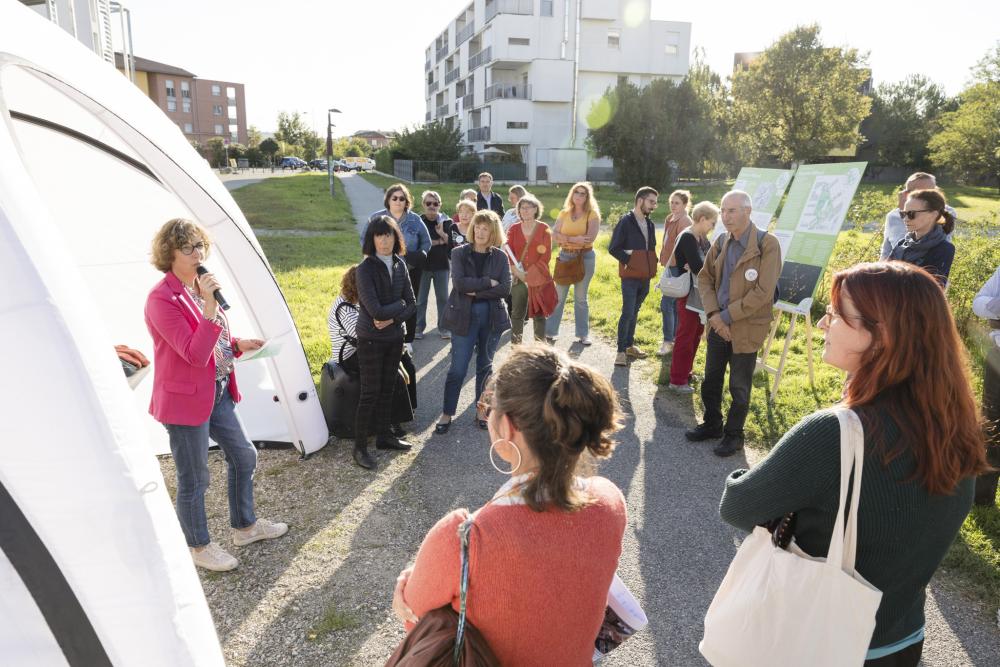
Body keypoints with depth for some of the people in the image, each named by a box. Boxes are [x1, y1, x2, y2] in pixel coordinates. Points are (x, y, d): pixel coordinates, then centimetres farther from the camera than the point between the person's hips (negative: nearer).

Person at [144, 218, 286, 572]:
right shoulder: (162, 298, -21)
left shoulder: (201, 287, 6)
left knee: (243, 456, 19)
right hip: (186, 400, -9)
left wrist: (238, 344, 2)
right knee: (194, 480, 7)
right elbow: (195, 354, -28)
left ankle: (245, 526, 39)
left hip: (217, 392, 9)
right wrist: (209, 304, -35)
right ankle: (199, 547, 29)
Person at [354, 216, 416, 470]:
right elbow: (376, 311, -24)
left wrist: (392, 318, -15)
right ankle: (360, 447, 9)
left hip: (394, 337, 6)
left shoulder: (400, 265, 2)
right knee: (370, 392, -2)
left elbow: (412, 305, 1)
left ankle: (384, 436, 30)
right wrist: (399, 305, -9)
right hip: (371, 340, -6)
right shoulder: (365, 269, -17)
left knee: (387, 388, 15)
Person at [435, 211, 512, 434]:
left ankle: (482, 410, 26)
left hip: (492, 316, 2)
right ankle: (447, 413, 13)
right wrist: (488, 283, -15)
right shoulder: (459, 253, -2)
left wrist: (476, 291, -14)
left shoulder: (500, 256, 2)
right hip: (464, 316, -2)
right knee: (458, 368, 0)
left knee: (485, 365, 13)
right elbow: (459, 283, -16)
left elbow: (505, 289, -9)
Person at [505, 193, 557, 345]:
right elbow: (509, 253, 3)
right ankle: (516, 346, 16)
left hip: (539, 278, -2)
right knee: (517, 314, 6)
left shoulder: (544, 229, -1)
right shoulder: (514, 229, 5)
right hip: (518, 279, 2)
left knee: (539, 315, 5)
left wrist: (529, 274, -12)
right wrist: (516, 271, -12)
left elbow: (546, 256, -5)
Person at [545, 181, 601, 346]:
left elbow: (590, 238, -17)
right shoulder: (564, 213, 6)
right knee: (558, 296, 2)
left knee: (581, 298, 6)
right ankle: (550, 331, 8)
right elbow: (555, 235, -5)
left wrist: (566, 238, -12)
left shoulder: (593, 214, -3)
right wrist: (575, 239, -18)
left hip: (585, 257, -2)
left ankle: (583, 334, 15)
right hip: (565, 256, 2)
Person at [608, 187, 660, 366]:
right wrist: (630, 261, -14)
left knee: (634, 312, 14)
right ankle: (621, 351, -3)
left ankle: (629, 345, 25)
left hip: (645, 277, 7)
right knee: (628, 313, -9)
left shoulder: (649, 224, 12)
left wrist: (652, 266, 7)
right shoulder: (626, 221, -10)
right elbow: (613, 248, -12)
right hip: (630, 277, -7)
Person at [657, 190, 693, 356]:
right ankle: (676, 338, 22)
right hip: (670, 265, 9)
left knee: (666, 303, -10)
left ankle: (668, 342, -3)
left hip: (677, 267, -9)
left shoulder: (685, 221, -13)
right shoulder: (670, 219, 14)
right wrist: (664, 262, 15)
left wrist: (669, 265, -20)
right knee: (675, 304, 14)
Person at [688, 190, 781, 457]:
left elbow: (763, 292, -19)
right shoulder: (721, 242, 3)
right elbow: (705, 278, 8)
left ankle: (734, 435, 27)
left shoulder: (767, 244, -15)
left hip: (746, 327, -5)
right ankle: (711, 424, 37)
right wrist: (713, 314, -6)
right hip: (718, 324, 6)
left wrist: (727, 316, -17)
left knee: (739, 387, 9)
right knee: (711, 380, 17)